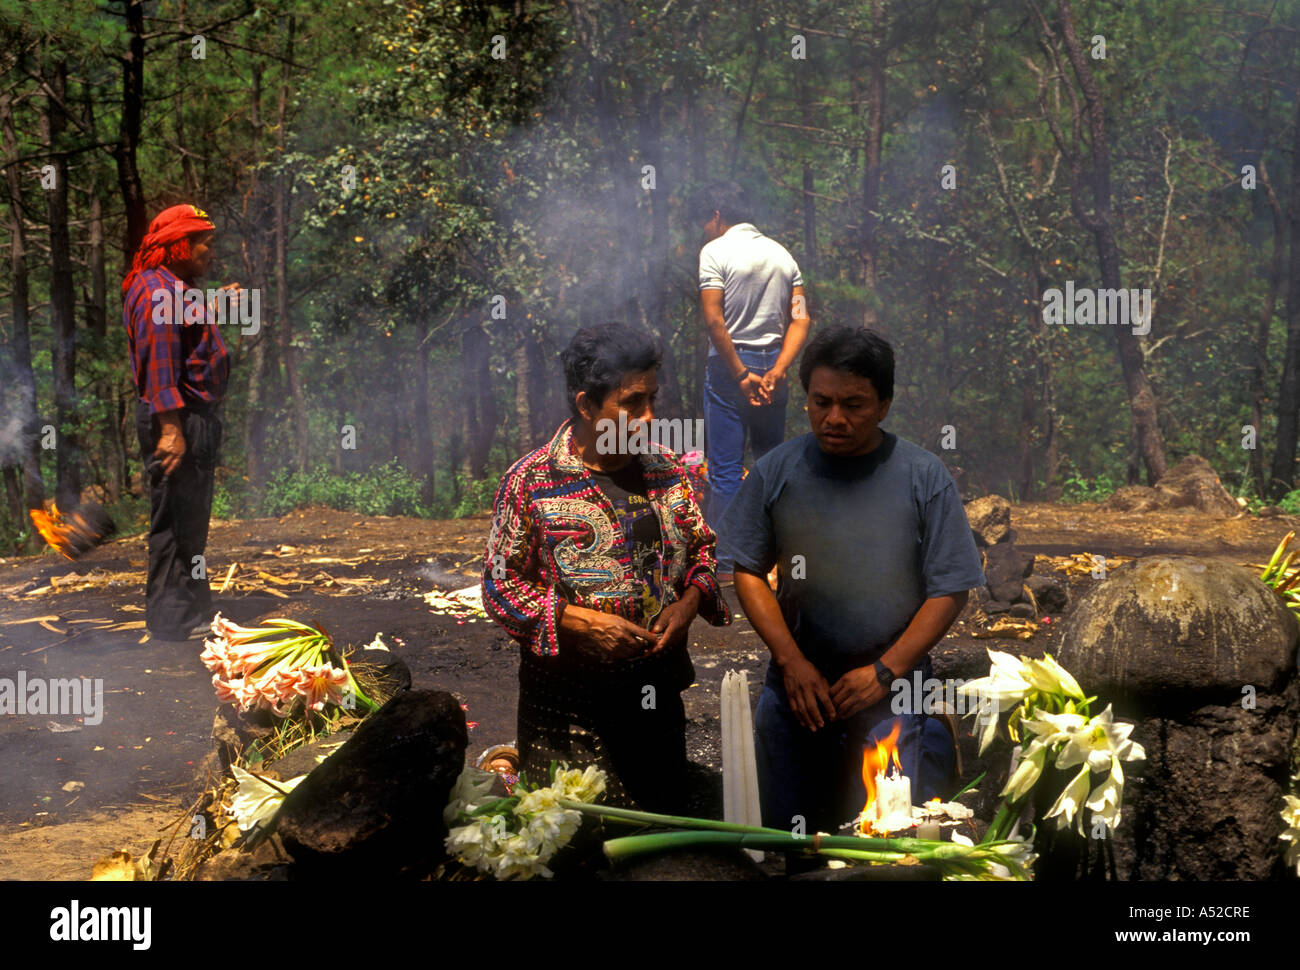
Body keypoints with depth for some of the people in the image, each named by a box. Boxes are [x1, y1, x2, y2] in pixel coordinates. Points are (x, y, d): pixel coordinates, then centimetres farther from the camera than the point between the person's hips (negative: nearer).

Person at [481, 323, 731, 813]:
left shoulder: (666, 469, 5)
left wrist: (688, 602, -4)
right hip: (568, 706, -4)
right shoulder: (531, 480, -10)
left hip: (658, 694, 5)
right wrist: (578, 621, -19)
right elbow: (501, 586, -7)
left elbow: (701, 547, 17)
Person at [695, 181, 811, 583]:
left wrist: (740, 374, -14)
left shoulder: (716, 252, -7)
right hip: (771, 362, 6)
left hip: (729, 365, -5)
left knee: (725, 469, -2)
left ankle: (724, 564, -1)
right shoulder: (782, 254, 11)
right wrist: (777, 370, -5)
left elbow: (714, 319, -17)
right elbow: (800, 319, 3)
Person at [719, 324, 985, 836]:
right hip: (795, 683, 2)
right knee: (786, 823, 5)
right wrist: (791, 661, -8)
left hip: (891, 694, -2)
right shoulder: (775, 472, 1)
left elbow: (950, 590, -4)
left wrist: (885, 671, -10)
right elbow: (748, 571, 3)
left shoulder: (924, 477, -4)